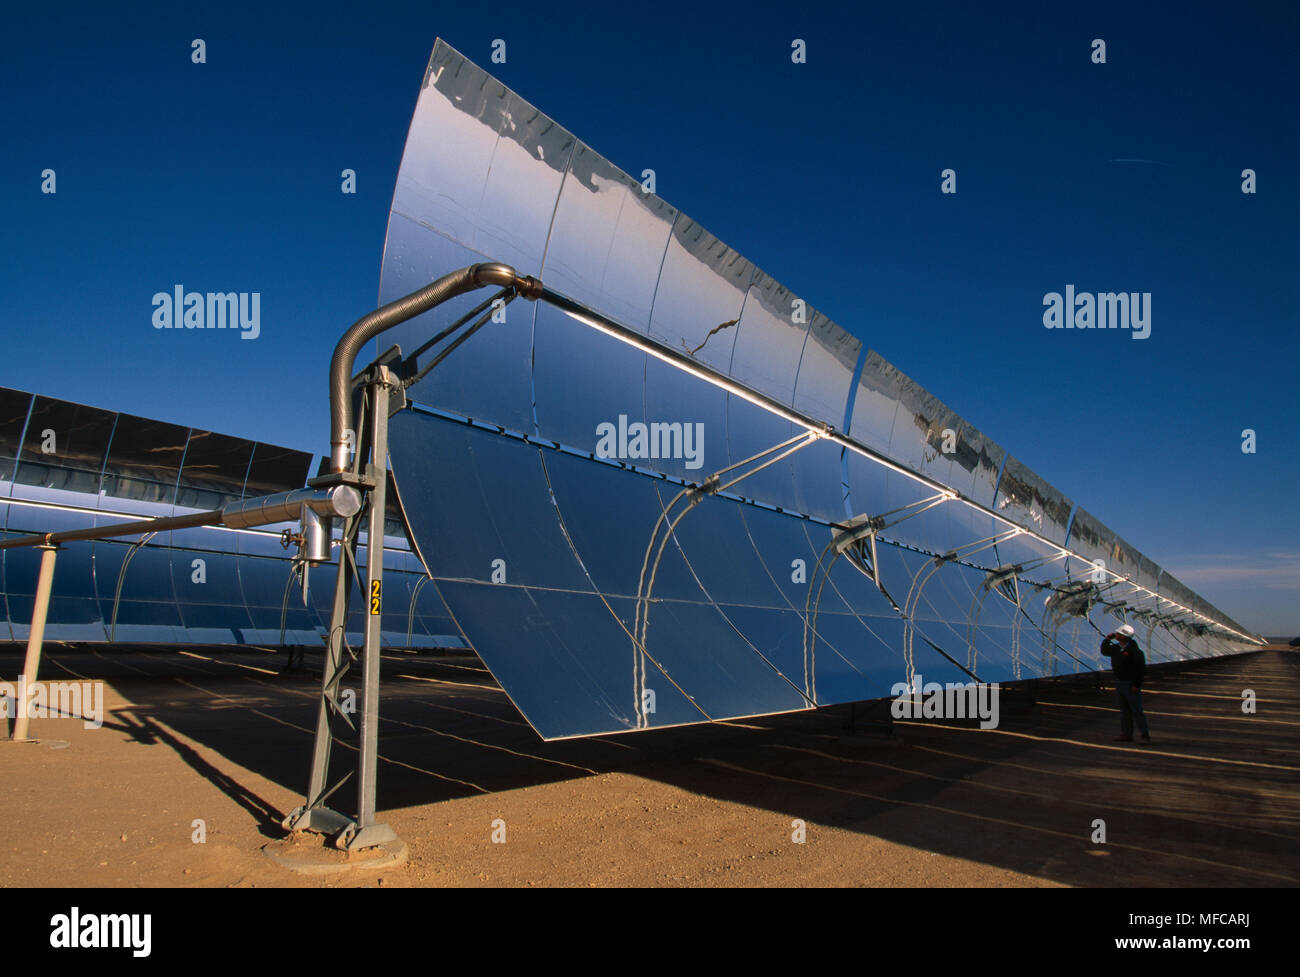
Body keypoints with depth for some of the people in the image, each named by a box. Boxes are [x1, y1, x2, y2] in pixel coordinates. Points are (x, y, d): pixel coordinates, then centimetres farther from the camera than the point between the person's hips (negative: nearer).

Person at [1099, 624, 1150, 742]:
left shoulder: (1134, 650, -18)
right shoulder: (1116, 647, 5)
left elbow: (1141, 669, -18)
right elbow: (1105, 651, 23)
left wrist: (1137, 685, -19)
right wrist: (1107, 639, 8)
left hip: (1131, 685, -8)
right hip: (1119, 683, 8)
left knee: (1137, 710, -3)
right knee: (1124, 711, 13)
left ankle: (1145, 735, 5)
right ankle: (1126, 734, 20)